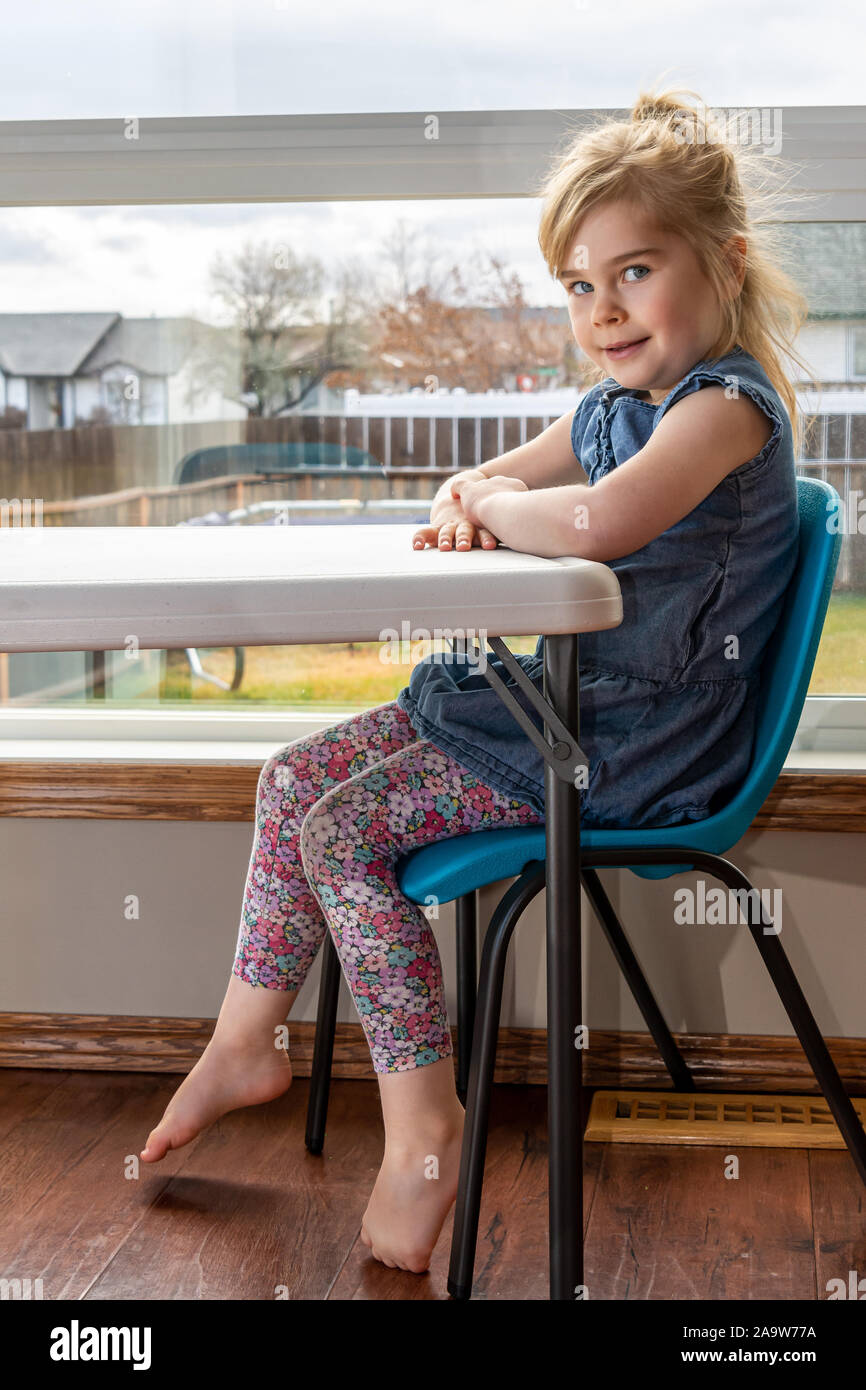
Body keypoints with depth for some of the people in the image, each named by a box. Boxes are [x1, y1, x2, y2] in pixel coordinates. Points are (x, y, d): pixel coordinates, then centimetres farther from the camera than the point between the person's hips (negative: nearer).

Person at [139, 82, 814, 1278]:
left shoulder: (727, 404, -18)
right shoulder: (611, 404, 12)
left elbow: (601, 520, -37)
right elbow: (502, 478, 24)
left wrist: (502, 507, -16)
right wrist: (469, 500, -2)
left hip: (622, 749, -10)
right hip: (540, 690, 10)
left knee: (345, 826, -17)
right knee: (297, 778, 8)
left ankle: (422, 1120, -7)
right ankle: (246, 1043, 19)